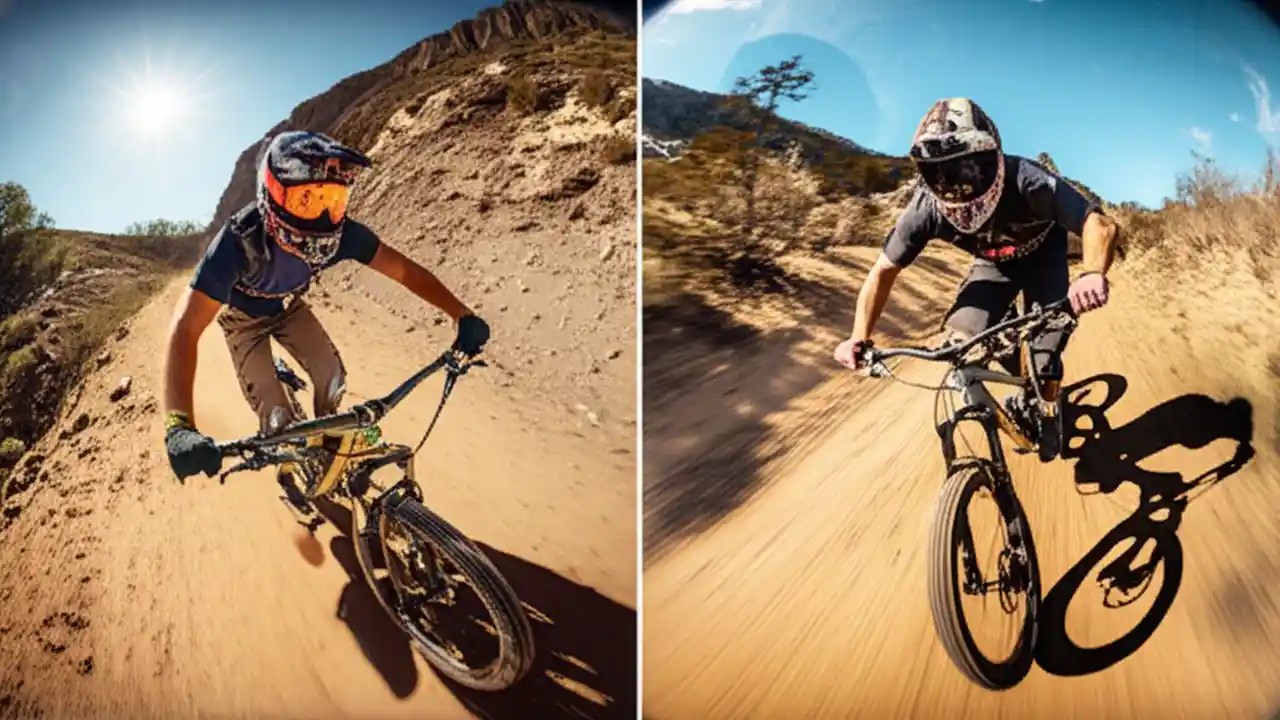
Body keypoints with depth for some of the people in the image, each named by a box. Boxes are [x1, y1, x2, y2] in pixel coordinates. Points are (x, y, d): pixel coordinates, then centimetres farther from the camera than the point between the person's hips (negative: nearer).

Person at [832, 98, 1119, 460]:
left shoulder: (1025, 182, -40)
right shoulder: (926, 207, -32)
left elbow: (1100, 224, -40)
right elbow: (884, 271, -22)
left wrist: (1092, 274, -63)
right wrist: (859, 338, -34)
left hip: (1042, 258, -2)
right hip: (993, 263, 2)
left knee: (1045, 353, -11)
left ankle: (1046, 415, 23)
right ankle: (1016, 408, 13)